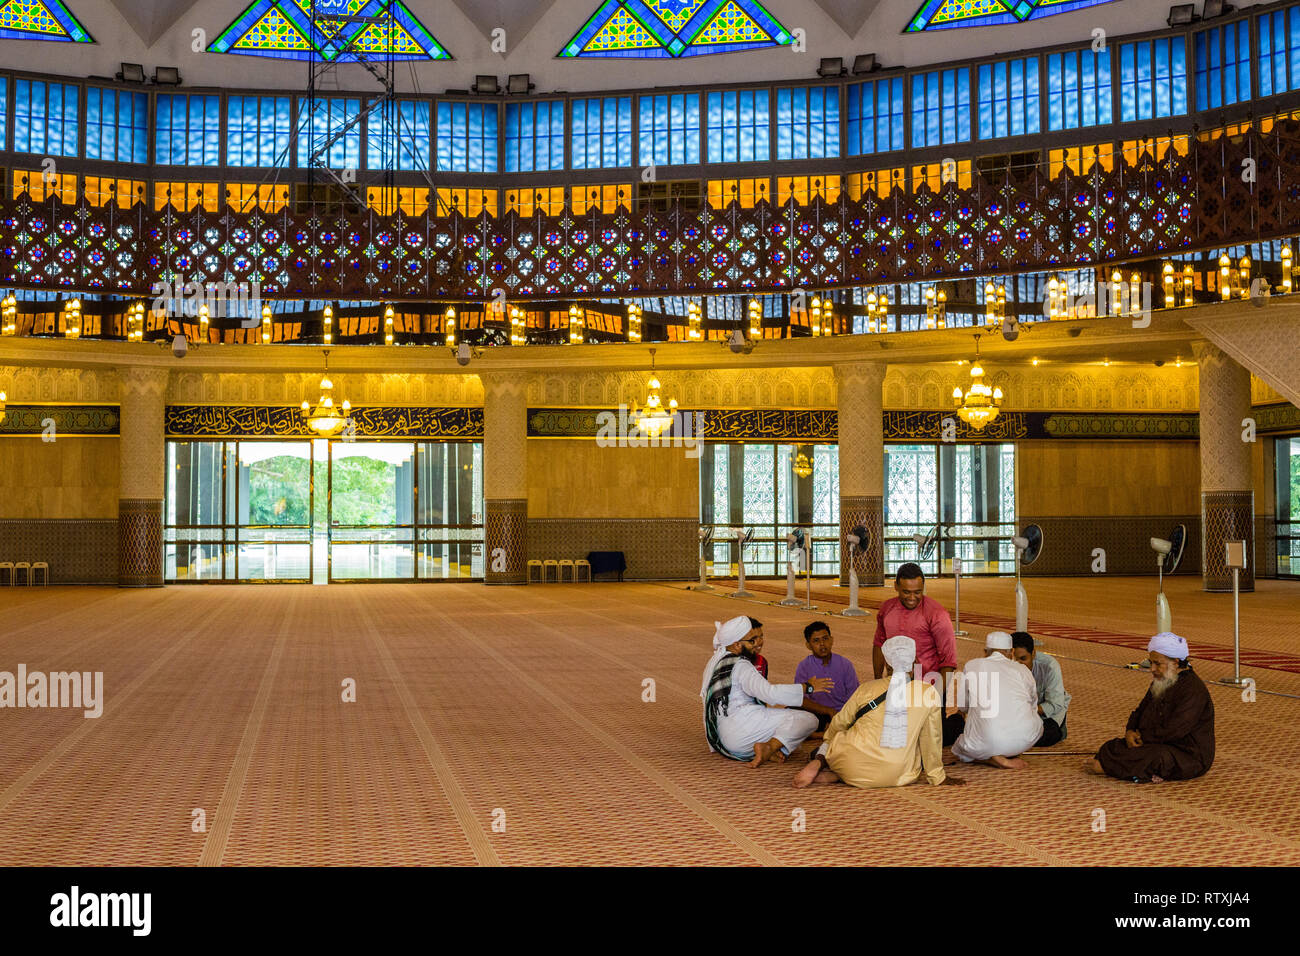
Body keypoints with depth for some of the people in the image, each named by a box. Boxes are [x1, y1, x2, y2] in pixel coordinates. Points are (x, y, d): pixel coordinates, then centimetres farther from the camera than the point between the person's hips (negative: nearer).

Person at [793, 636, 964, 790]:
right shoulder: (929, 692, -2)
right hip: (898, 777, -2)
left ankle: (819, 762, -5)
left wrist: (829, 736, 38)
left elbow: (839, 723, 14)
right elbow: (932, 739, 6)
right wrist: (937, 776, 20)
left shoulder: (867, 689, 1)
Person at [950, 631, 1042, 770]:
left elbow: (964, 706, 22)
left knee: (958, 749, 27)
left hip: (986, 744, -2)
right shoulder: (1022, 669, 12)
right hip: (1025, 740, 2)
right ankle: (1013, 754, 16)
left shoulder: (971, 666, 11)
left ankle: (995, 759, 1)